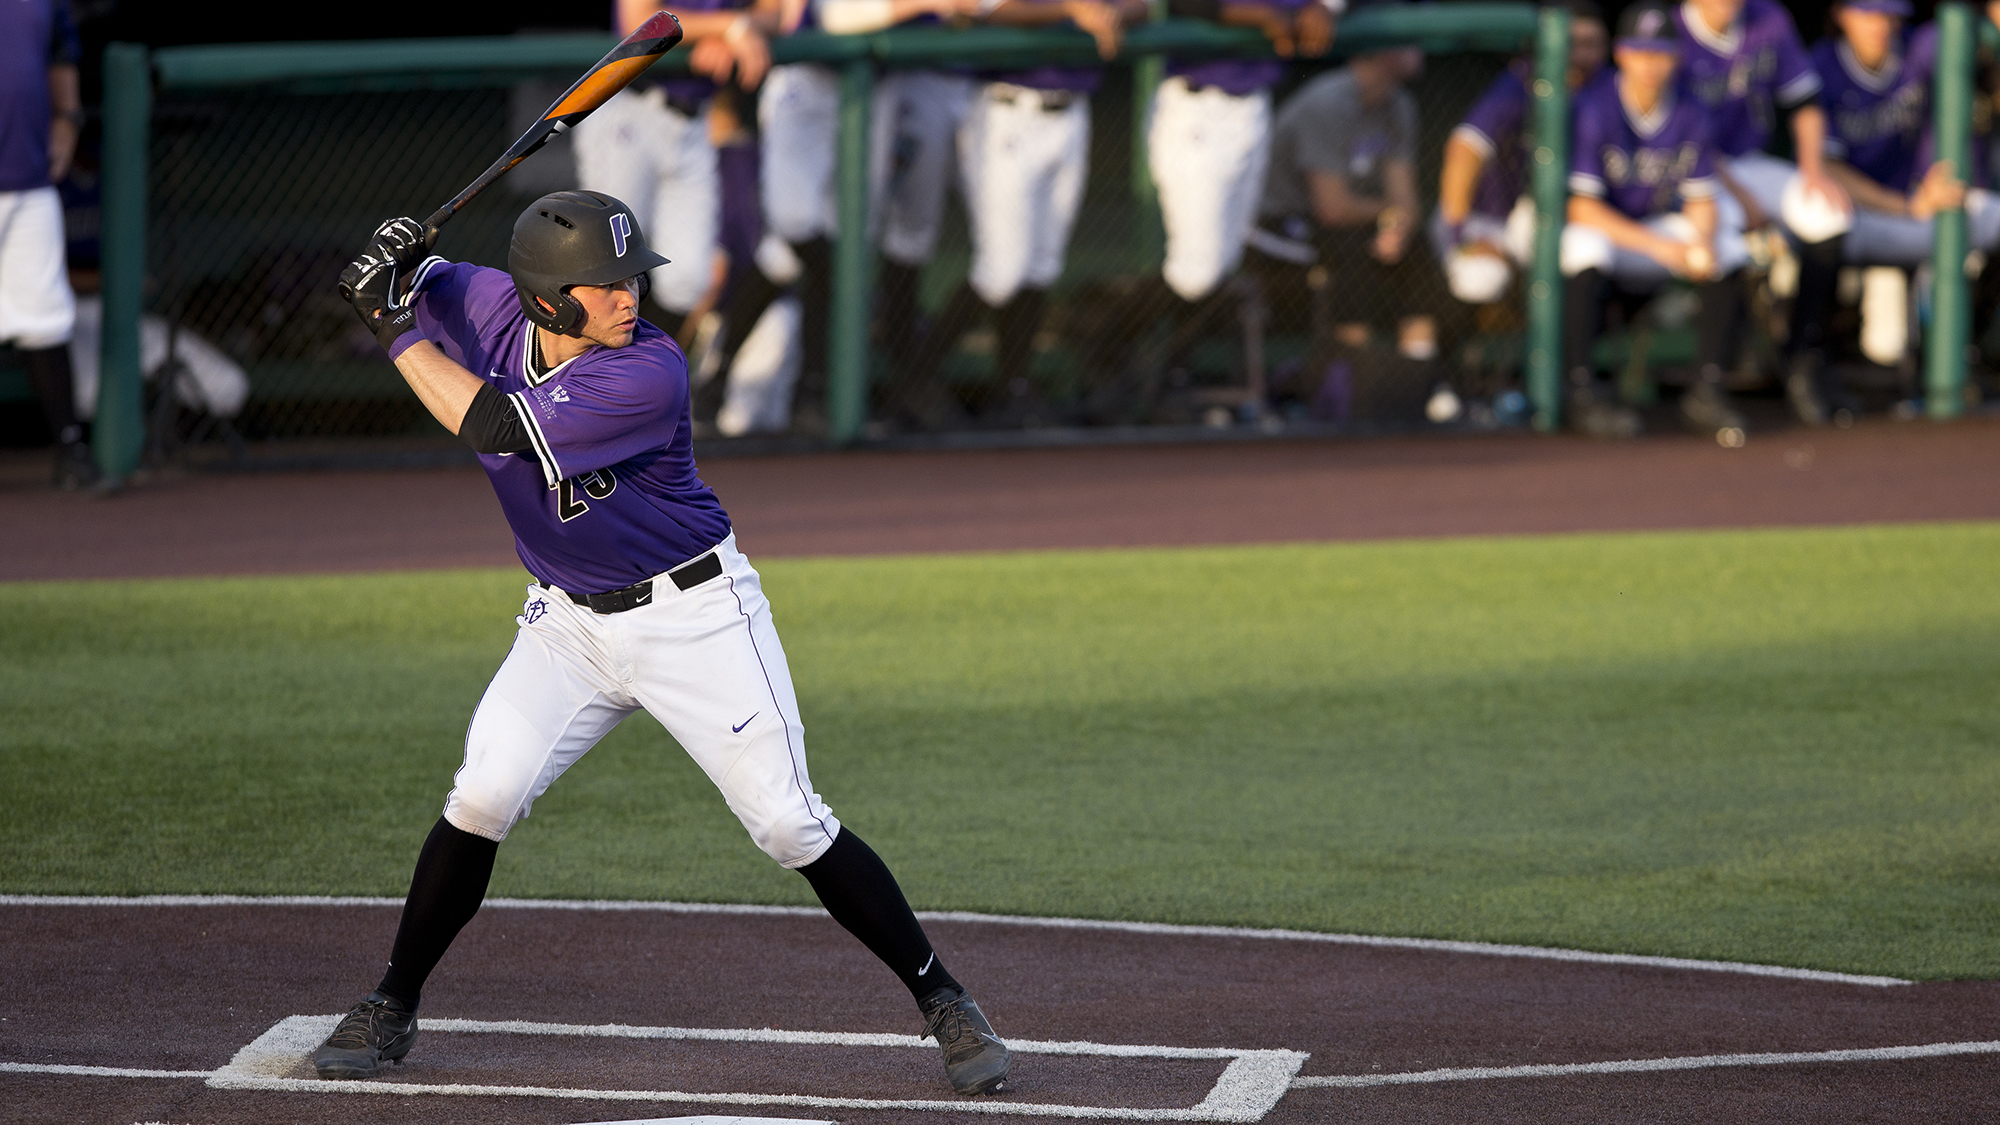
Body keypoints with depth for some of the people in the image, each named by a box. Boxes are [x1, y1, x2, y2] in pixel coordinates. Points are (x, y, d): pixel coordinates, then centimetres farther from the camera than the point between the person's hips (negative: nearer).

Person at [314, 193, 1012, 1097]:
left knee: (792, 827, -7)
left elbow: (492, 429, -32)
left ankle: (941, 1002, 5)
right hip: (568, 623, 4)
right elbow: (414, 287, 9)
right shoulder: (491, 308, -10)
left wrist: (398, 333, -23)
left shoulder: (650, 374, -28)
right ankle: (390, 1009, 6)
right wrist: (388, 270, -16)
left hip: (694, 614, -4)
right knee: (481, 801, -10)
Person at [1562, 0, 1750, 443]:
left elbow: (1701, 200, 1)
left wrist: (1703, 242, -24)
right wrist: (1659, 246, -30)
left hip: (1658, 227, 5)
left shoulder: (1690, 115, -3)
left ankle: (1706, 390, -12)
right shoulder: (1593, 108, -19)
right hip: (1596, 226, -5)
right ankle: (1583, 394, -30)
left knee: (1730, 249, -16)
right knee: (1586, 246, -38)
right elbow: (1580, 207, -23)